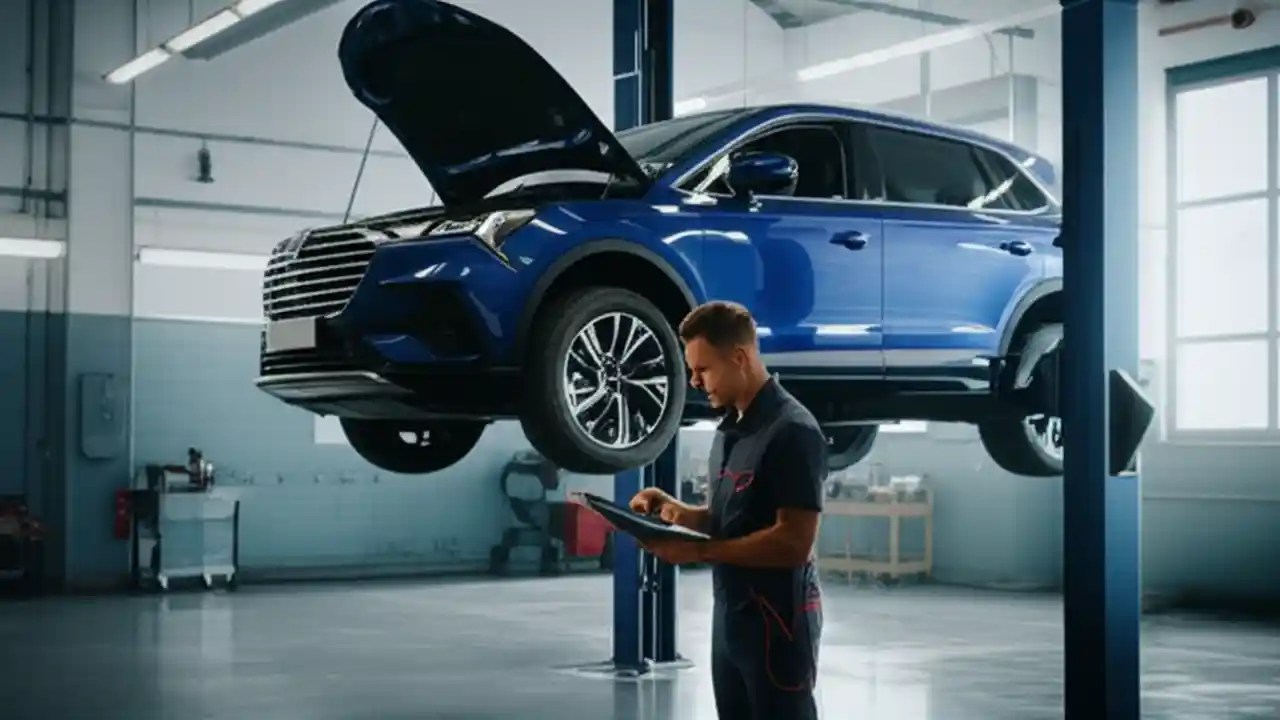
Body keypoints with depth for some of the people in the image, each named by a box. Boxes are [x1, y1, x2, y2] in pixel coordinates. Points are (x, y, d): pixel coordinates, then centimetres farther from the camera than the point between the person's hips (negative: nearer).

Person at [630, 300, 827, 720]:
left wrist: (700, 551, -22)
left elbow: (794, 542, -22)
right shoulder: (730, 430, 12)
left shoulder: (792, 431, -17)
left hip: (778, 618, -9)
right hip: (731, 614, 9)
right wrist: (677, 512, 2)